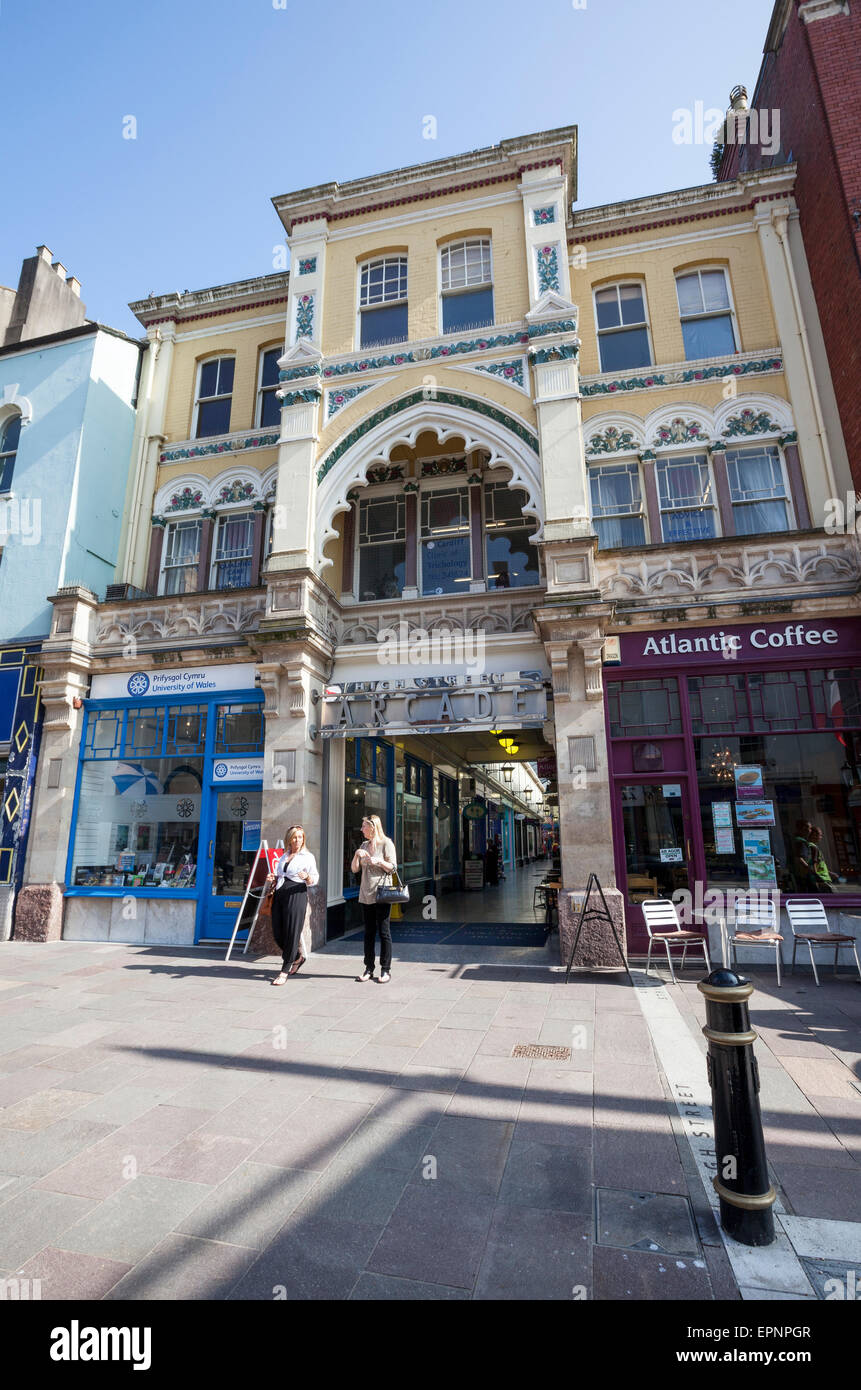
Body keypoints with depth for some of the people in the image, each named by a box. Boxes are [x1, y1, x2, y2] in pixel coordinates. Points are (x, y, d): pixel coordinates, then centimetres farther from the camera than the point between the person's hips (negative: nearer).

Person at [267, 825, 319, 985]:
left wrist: (307, 877, -22)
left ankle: (285, 972, 5)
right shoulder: (284, 856, 19)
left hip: (296, 895, -6)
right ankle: (298, 958, 30)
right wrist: (273, 879, 8)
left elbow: (315, 879, -2)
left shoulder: (308, 857, 2)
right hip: (279, 894, 6)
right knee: (277, 933, 6)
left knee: (291, 933, -5)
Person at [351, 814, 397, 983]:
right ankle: (369, 969, 17)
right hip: (366, 894, 6)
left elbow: (393, 868, -5)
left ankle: (386, 970, 6)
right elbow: (354, 869, 12)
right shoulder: (364, 845, 14)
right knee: (369, 932, 10)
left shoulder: (386, 843, -3)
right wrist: (357, 855, -5)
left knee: (384, 932, -1)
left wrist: (379, 861, -19)